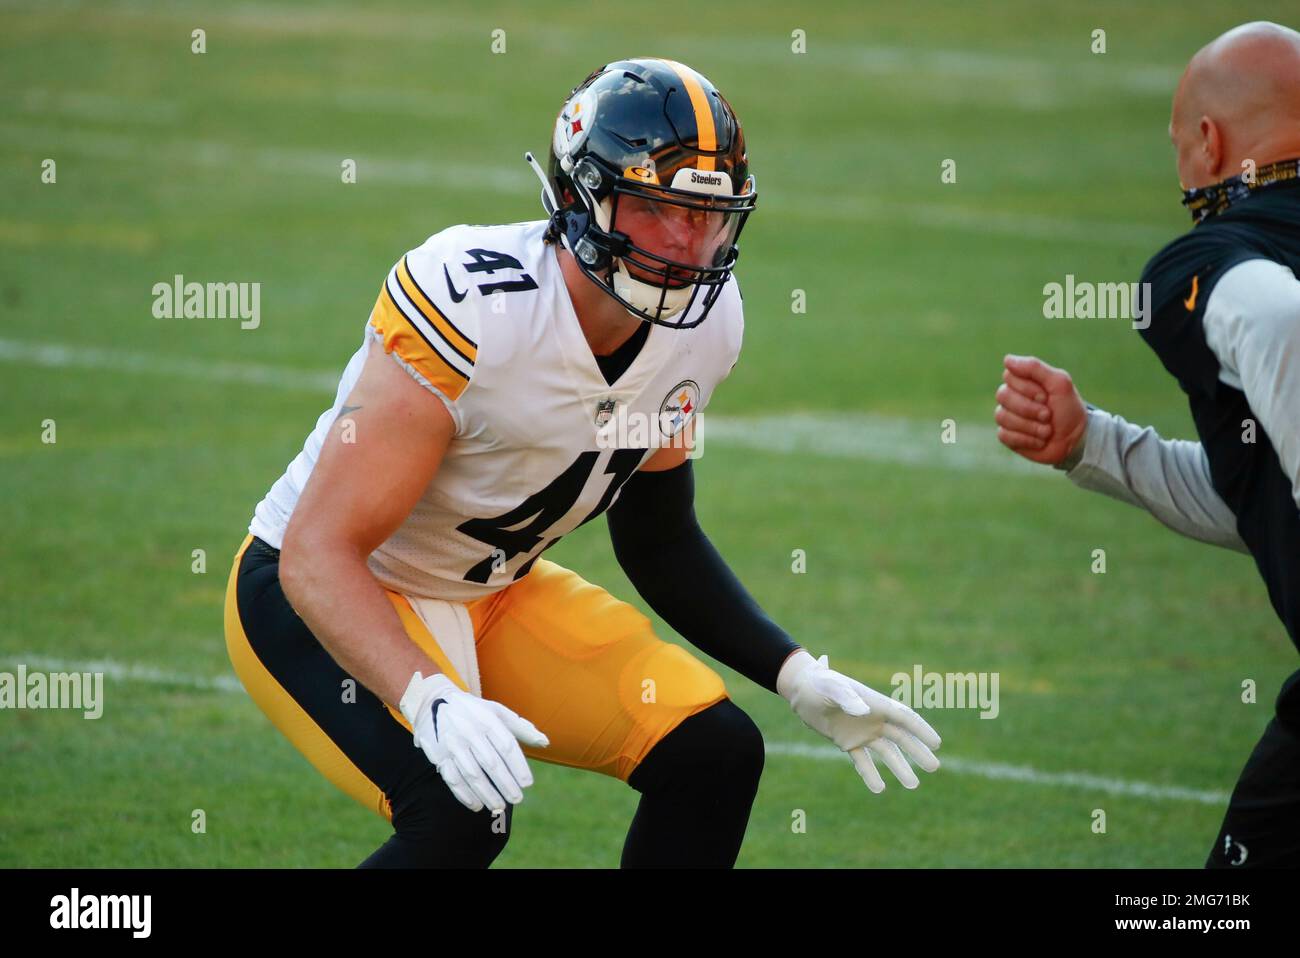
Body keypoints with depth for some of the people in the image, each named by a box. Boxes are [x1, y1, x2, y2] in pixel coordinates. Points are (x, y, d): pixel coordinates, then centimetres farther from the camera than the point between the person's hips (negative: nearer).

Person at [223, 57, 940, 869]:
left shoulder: (701, 326, -8)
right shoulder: (473, 310, -32)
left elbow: (656, 535, 10)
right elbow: (318, 552, -33)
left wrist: (799, 679, 2)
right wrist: (431, 701, -48)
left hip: (491, 591, 8)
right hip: (328, 595, -8)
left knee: (714, 755, -3)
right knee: (462, 811, -30)